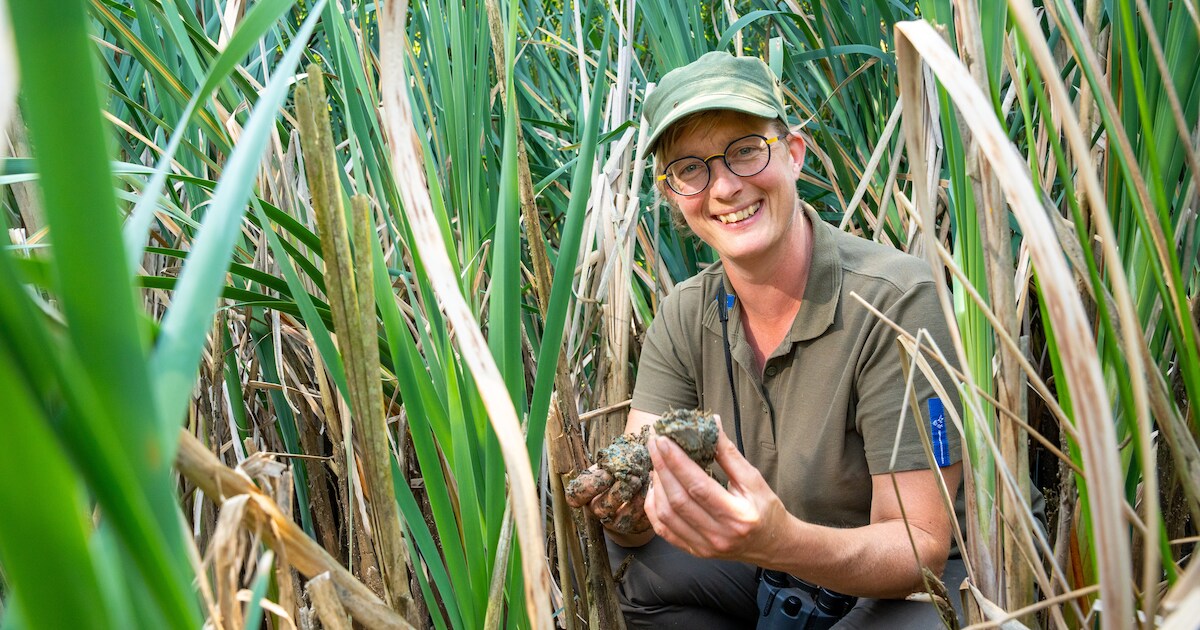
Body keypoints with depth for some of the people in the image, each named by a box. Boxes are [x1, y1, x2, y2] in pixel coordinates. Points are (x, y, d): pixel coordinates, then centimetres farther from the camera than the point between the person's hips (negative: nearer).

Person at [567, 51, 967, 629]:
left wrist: (780, 541, -44)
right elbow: (640, 502, -9)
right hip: (769, 576, 4)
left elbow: (920, 549, -25)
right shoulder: (684, 316, -6)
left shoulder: (897, 300, -24)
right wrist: (626, 510, -34)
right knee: (636, 560, -20)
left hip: (916, 583, -4)